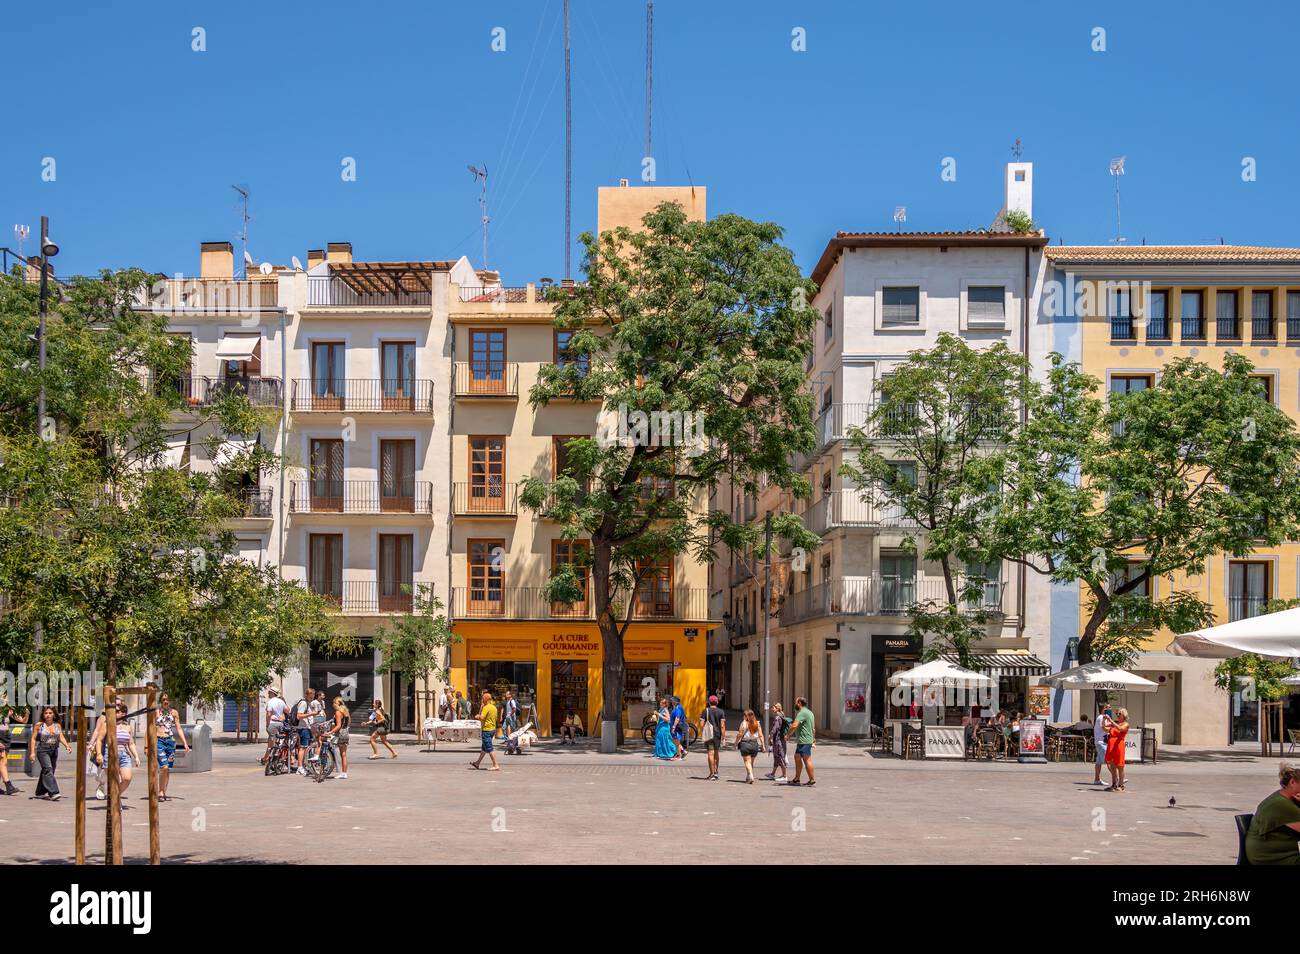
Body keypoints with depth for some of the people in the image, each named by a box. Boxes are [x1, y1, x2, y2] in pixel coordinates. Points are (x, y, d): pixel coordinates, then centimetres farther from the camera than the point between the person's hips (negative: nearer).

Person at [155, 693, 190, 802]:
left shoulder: (174, 713, 10)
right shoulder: (156, 712, 2)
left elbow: (179, 728, 12)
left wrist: (185, 743, 6)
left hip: (171, 741, 3)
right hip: (159, 740, -3)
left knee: (168, 769, 6)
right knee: (164, 767, -15)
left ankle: (164, 793, 15)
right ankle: (160, 792, -6)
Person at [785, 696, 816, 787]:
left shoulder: (802, 713, -15)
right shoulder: (809, 712, 18)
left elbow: (794, 726, -25)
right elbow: (813, 728, 24)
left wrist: (788, 735, -12)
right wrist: (813, 739, 27)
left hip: (804, 741, -10)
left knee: (807, 759, -6)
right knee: (797, 758, 14)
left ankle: (812, 779, -3)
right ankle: (796, 779, 19)